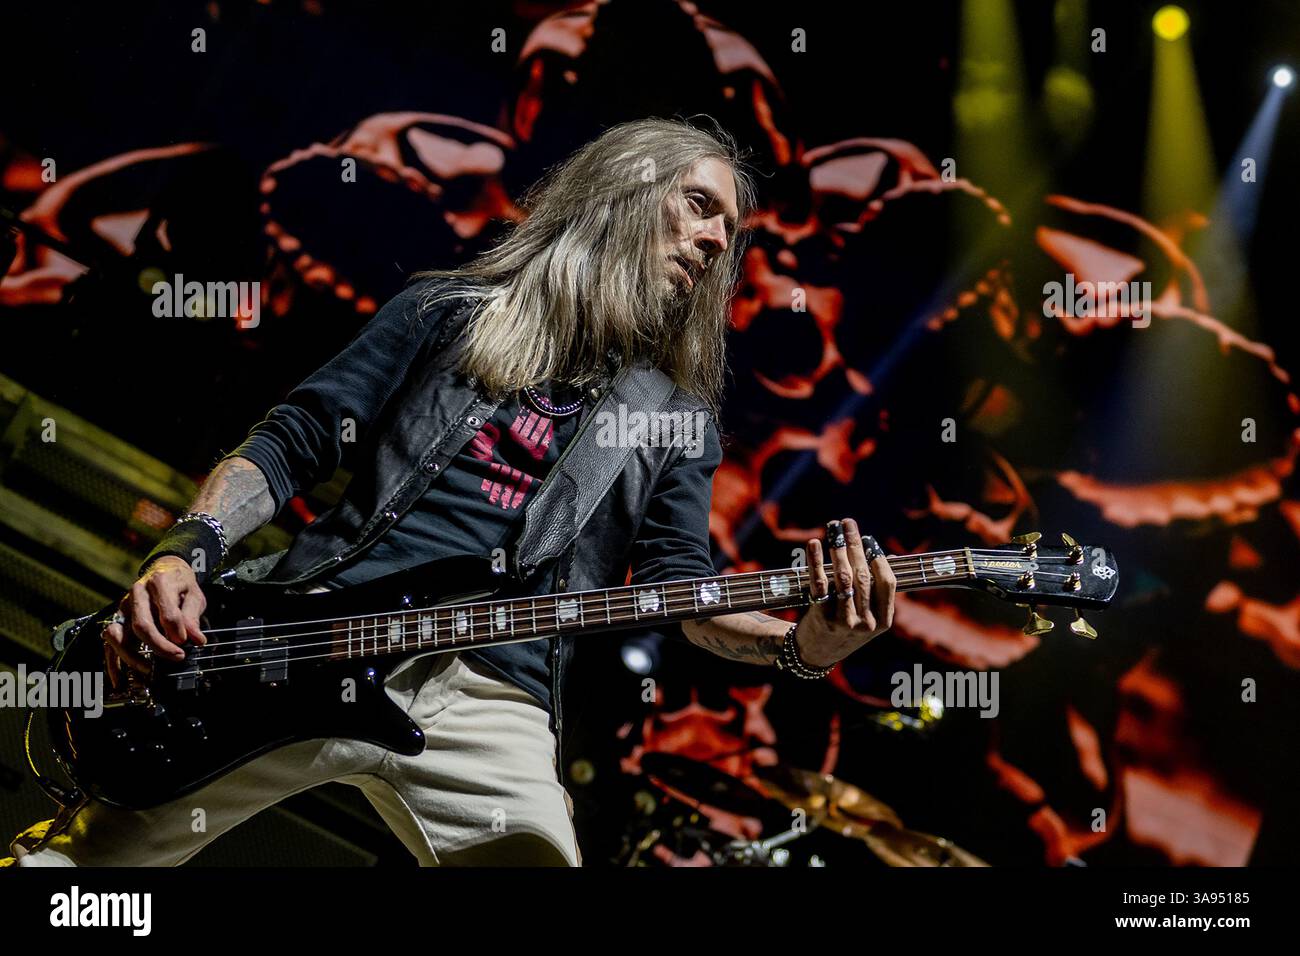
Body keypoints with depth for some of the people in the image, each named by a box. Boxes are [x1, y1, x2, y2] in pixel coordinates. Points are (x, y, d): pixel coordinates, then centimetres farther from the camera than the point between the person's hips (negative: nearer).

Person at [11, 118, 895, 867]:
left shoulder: (681, 420, 17)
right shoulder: (450, 313, 12)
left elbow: (684, 592, 8)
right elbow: (289, 446, 8)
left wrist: (803, 644, -13)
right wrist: (185, 554, -9)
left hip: (489, 702, 1)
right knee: (62, 856, -2)